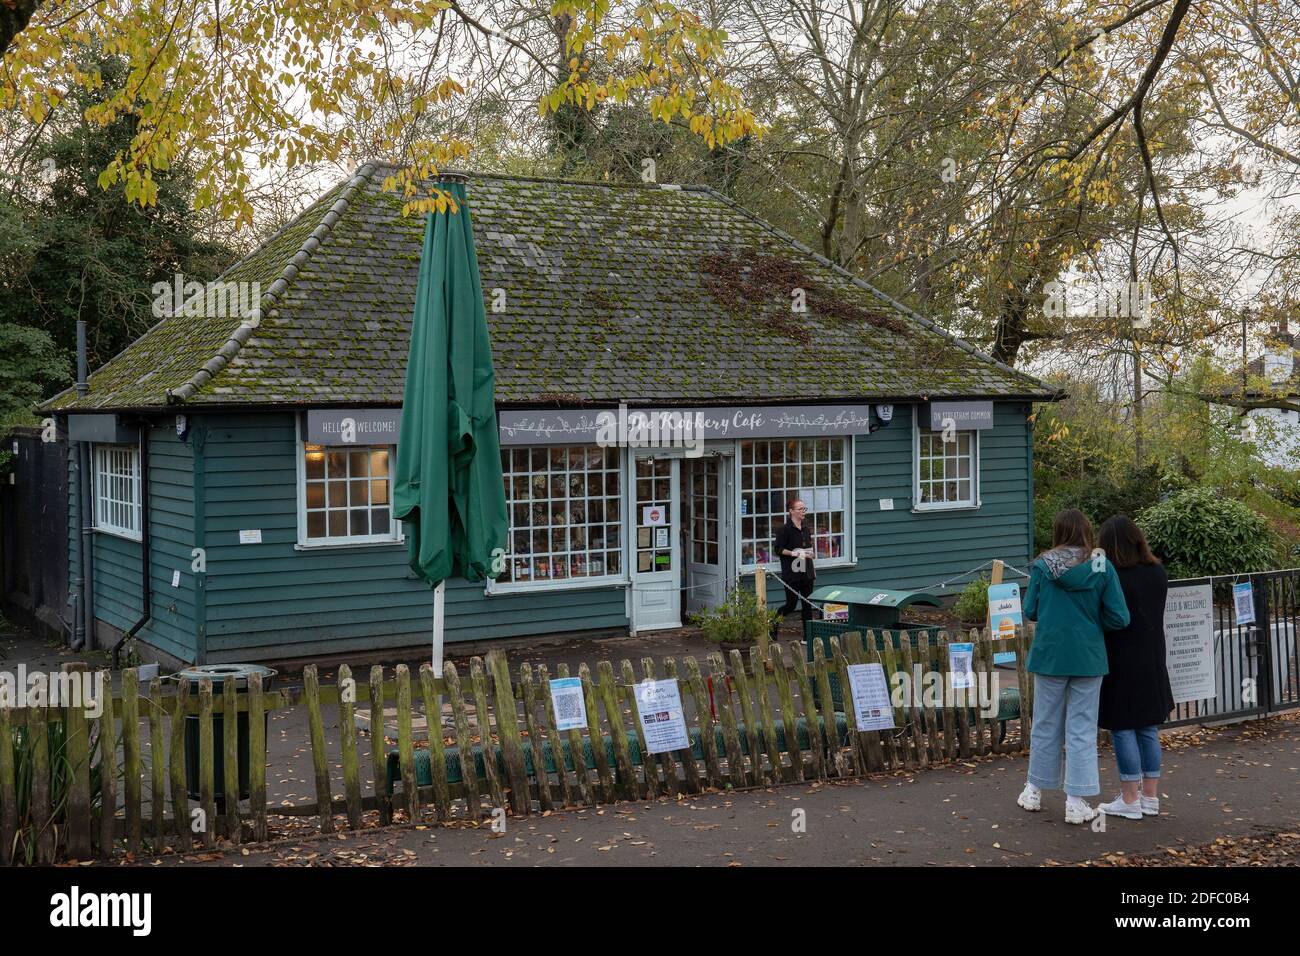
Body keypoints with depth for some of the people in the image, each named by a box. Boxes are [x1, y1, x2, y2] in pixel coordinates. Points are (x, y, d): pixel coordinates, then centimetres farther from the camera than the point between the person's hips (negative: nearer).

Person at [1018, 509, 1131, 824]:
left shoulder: (1042, 566, -8)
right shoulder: (1102, 567, -8)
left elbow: (1029, 611, -3)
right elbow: (1119, 618, -8)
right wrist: (1091, 618, 10)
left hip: (1049, 655, 1)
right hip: (1089, 657, -1)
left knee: (1046, 724, 15)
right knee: (1082, 728, 7)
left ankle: (1035, 791, 27)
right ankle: (1076, 801, 8)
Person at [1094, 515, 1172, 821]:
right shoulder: (1159, 574, 3)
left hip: (1120, 664, -6)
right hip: (1153, 662, 6)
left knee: (1123, 729, 2)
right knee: (1149, 729, 13)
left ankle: (1130, 801, 5)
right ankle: (1150, 797, 19)